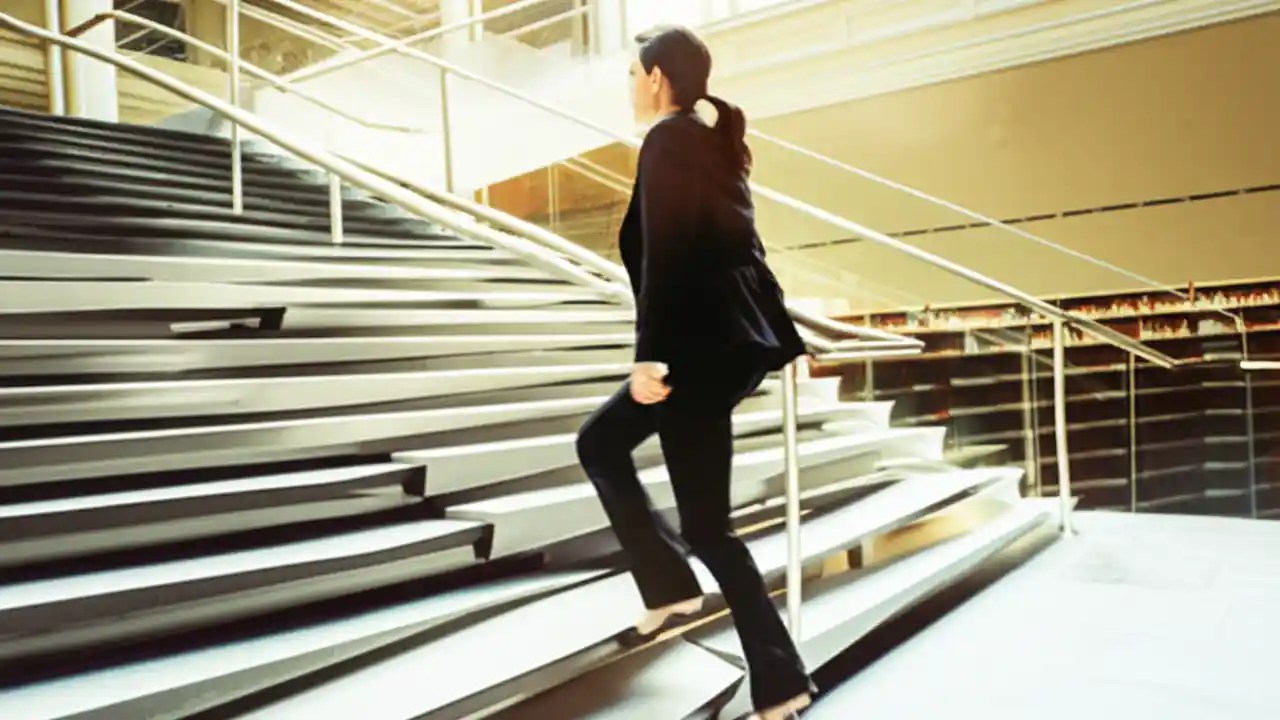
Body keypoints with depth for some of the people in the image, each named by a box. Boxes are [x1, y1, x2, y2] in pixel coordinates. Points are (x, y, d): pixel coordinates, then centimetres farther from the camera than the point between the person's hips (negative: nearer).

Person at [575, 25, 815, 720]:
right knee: (599, 441, 21)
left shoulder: (667, 139, -9)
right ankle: (670, 587, 22)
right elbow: (741, 250, 20)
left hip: (700, 349, -10)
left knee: (706, 525, -1)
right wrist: (786, 341, 22)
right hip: (733, 340, 10)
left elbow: (663, 254, -21)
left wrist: (649, 354, -26)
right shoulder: (714, 143, 18)